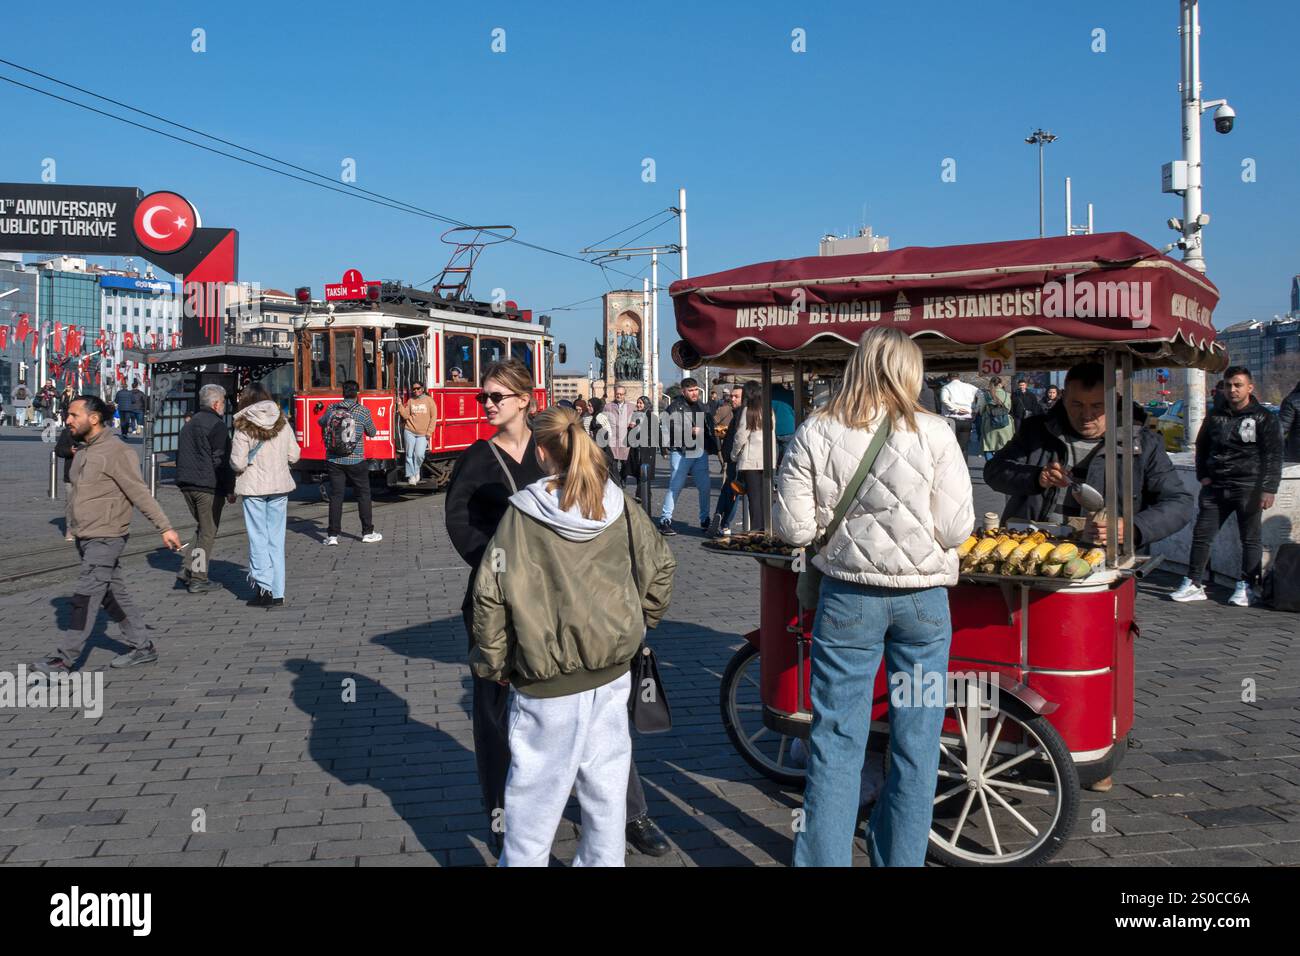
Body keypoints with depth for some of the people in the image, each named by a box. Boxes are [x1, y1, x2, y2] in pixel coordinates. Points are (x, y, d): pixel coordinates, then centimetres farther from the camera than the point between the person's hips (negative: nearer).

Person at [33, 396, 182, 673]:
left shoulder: (117, 452, -14)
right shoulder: (84, 451, 14)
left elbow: (140, 493, -15)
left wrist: (165, 528, -16)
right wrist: (73, 527, 17)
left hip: (105, 538, -9)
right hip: (84, 538, 9)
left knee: (85, 598, -7)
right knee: (114, 596, 12)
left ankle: (64, 659, -2)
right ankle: (143, 647, 20)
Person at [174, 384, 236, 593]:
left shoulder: (189, 425, 17)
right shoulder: (216, 425, -11)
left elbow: (180, 456, 22)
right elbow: (222, 461, -15)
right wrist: (230, 490, -10)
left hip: (186, 485, 8)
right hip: (208, 486, -8)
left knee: (204, 528, 20)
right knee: (208, 532, 0)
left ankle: (188, 568, 10)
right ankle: (198, 579, 1)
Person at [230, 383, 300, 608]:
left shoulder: (244, 427, -9)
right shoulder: (282, 423, 2)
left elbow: (238, 463, -13)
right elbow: (294, 455, 4)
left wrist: (236, 465, 9)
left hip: (253, 488, -3)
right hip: (279, 487, 3)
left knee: (258, 539, 5)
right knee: (276, 539, 8)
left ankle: (264, 587, -1)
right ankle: (277, 593, 10)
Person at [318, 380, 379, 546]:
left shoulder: (331, 409, 2)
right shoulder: (363, 411, -6)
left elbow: (321, 423, 22)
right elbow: (371, 433, 6)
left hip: (333, 460, 3)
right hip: (355, 460, -2)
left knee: (336, 495, 5)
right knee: (363, 494, 9)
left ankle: (332, 535, 4)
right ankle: (367, 532, 13)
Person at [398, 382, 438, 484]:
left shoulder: (429, 400, 2)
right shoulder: (410, 401, 8)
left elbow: (433, 417, 1)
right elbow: (406, 416, 3)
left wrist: (429, 432, -4)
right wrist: (400, 405, -9)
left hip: (423, 434, -2)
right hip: (409, 432, 2)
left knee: (419, 454, -11)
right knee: (409, 455, 2)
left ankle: (416, 471, 16)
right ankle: (411, 475, 12)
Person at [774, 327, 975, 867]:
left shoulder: (815, 434, -6)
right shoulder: (933, 433, -8)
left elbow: (794, 529, -6)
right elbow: (957, 529, -9)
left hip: (847, 598, 1)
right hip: (922, 599, 0)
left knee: (836, 742, 9)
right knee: (916, 745, 13)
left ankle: (825, 858, 15)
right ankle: (899, 858, 24)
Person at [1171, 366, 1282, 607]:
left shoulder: (1265, 418, -1)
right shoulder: (1216, 415, 12)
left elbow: (1273, 456, -4)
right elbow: (1201, 446, 22)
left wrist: (1269, 489, -12)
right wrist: (1203, 476, 10)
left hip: (1248, 487, -4)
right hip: (1215, 487, 4)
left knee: (1250, 539, 3)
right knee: (1201, 534, 2)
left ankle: (1247, 587, 12)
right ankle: (1193, 584, 8)